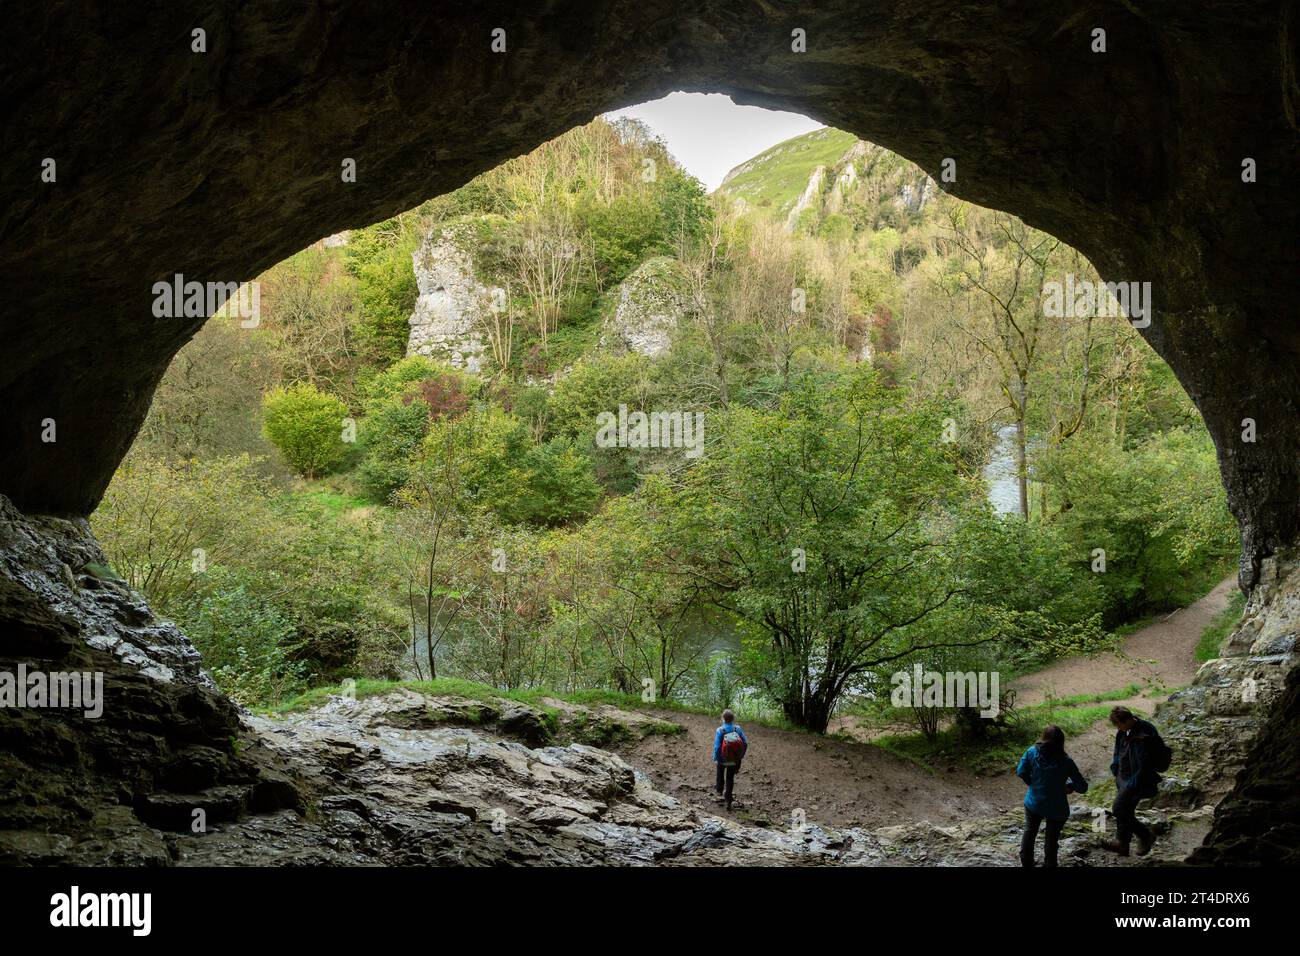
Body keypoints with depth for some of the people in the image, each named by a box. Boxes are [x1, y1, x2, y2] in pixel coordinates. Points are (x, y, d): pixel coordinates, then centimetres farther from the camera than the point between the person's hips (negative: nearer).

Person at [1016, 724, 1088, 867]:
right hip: (1056, 808, -3)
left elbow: (1021, 772, -9)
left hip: (1033, 803, 3)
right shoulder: (1065, 762, -20)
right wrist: (1069, 785, 5)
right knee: (1051, 839, 15)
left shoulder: (1031, 752, -15)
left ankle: (1026, 863, 38)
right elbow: (1083, 787, -15)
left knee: (1029, 832, 25)